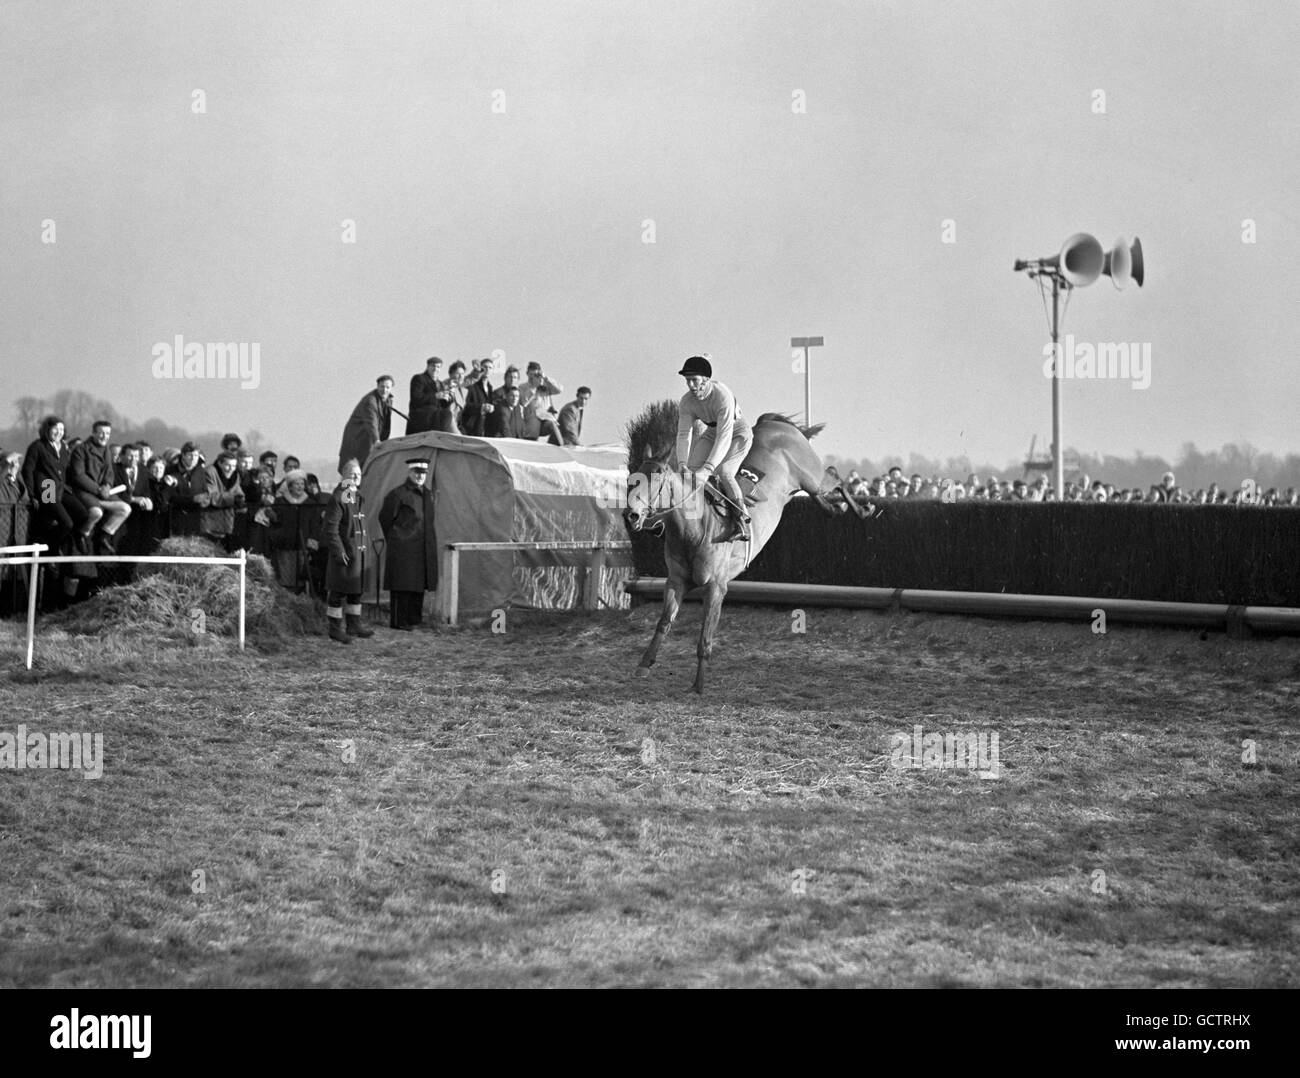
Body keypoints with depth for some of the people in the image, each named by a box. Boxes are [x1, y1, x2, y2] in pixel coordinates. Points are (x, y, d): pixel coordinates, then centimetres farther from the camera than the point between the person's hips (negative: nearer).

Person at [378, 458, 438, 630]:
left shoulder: (428, 494, 13)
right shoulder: (397, 494, -9)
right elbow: (385, 519, -4)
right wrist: (394, 540, 4)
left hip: (423, 549, 7)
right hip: (402, 549, -7)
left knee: (419, 584, 10)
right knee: (402, 584, -5)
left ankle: (413, 619, 19)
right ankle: (398, 621, 0)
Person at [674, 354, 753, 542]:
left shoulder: (723, 396, -37)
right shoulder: (686, 403, -18)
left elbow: (724, 436, -42)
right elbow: (684, 434, -19)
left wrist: (707, 469, -50)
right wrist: (682, 465, -37)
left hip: (738, 434, -6)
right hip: (711, 434, 6)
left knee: (722, 472, -27)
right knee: (693, 468, -12)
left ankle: (742, 524, -20)